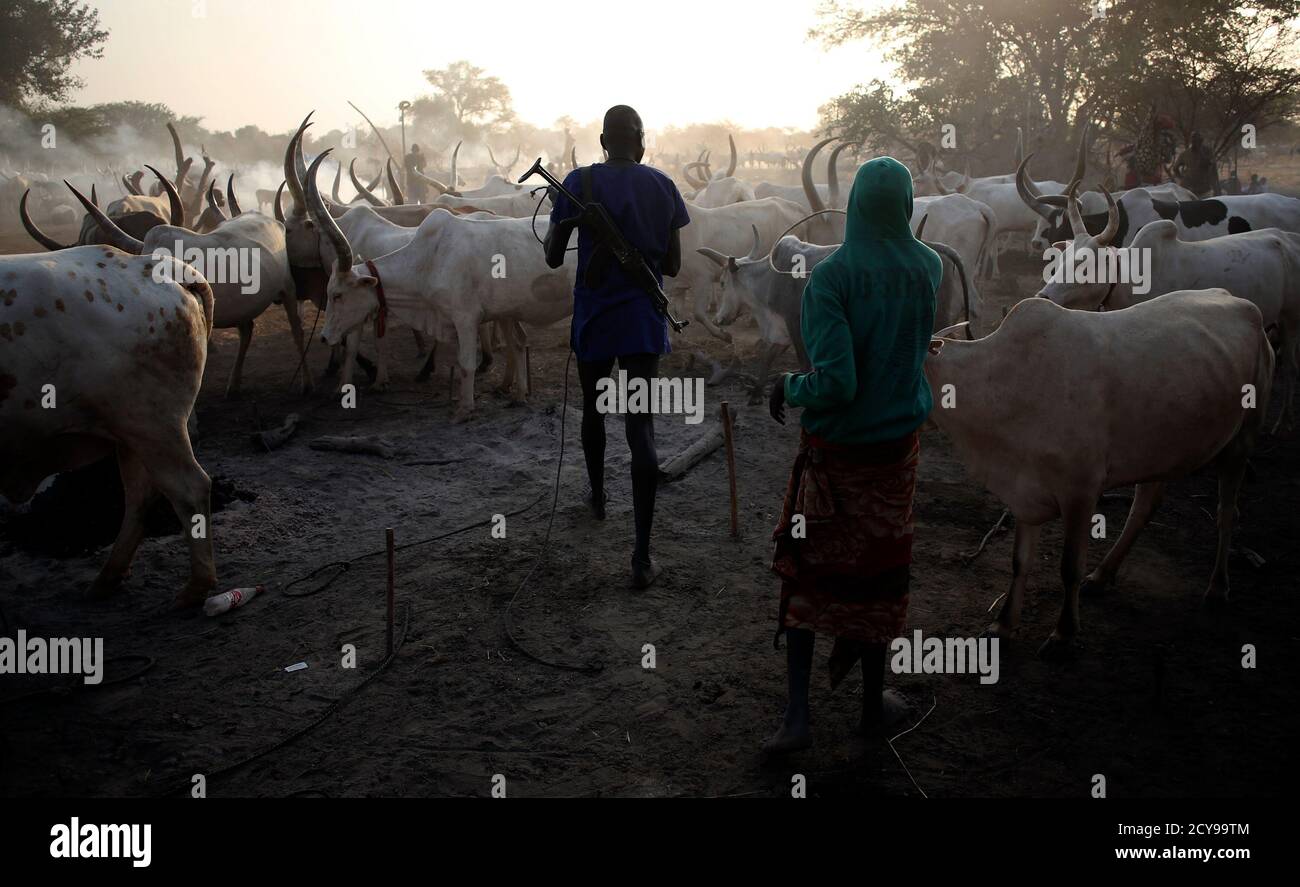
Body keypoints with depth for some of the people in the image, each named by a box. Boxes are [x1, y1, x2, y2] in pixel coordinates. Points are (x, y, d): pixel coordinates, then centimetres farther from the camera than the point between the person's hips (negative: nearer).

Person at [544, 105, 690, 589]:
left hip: (595, 318, -1)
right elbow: (673, 265, 6)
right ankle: (642, 556, -10)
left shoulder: (581, 182, -6)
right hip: (644, 319, 1)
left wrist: (559, 221, 16)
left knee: (593, 408, 25)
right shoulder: (663, 187, 1)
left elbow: (552, 257, -3)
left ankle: (597, 496, 48)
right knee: (641, 428, -3)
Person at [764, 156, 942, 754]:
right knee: (880, 568, 15)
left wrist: (789, 389, -6)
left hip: (832, 449, -3)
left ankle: (798, 715, 9)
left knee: (806, 569, 12)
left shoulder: (832, 277, -19)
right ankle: (873, 704, 30)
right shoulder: (927, 268, -5)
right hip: (897, 445, 3)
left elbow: (835, 383, -26)